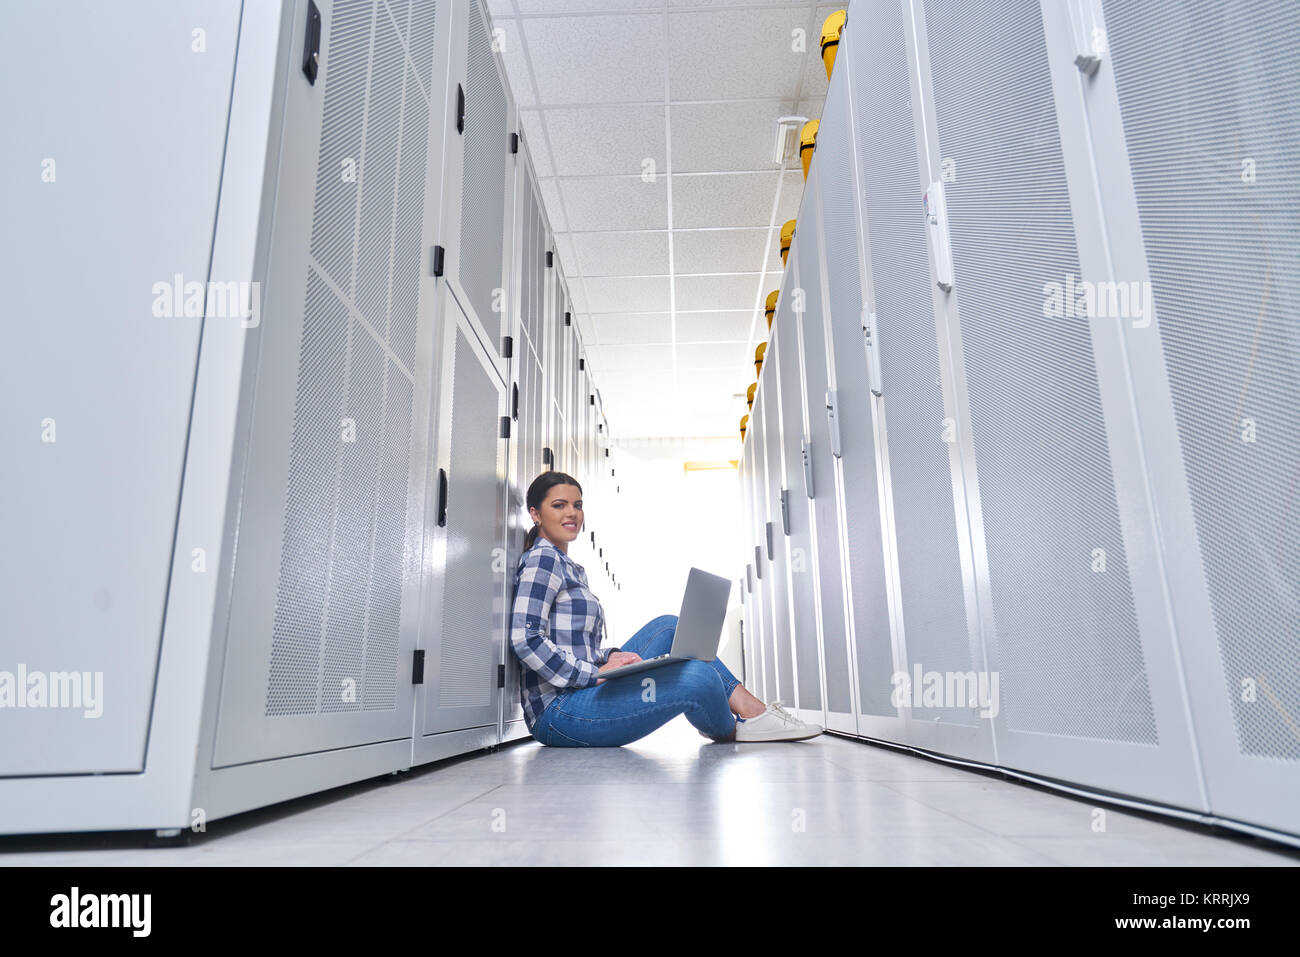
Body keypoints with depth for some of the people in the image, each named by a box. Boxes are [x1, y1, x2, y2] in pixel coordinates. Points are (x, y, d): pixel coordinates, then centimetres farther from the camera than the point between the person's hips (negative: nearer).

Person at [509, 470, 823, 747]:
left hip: (579, 692, 10)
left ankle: (754, 712, 4)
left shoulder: (570, 568, 21)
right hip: (558, 713, -10)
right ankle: (730, 730, 12)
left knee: (669, 627, 8)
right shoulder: (541, 560, -9)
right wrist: (594, 673, -20)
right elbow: (524, 639, -21)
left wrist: (608, 657, 1)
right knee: (696, 677, -23)